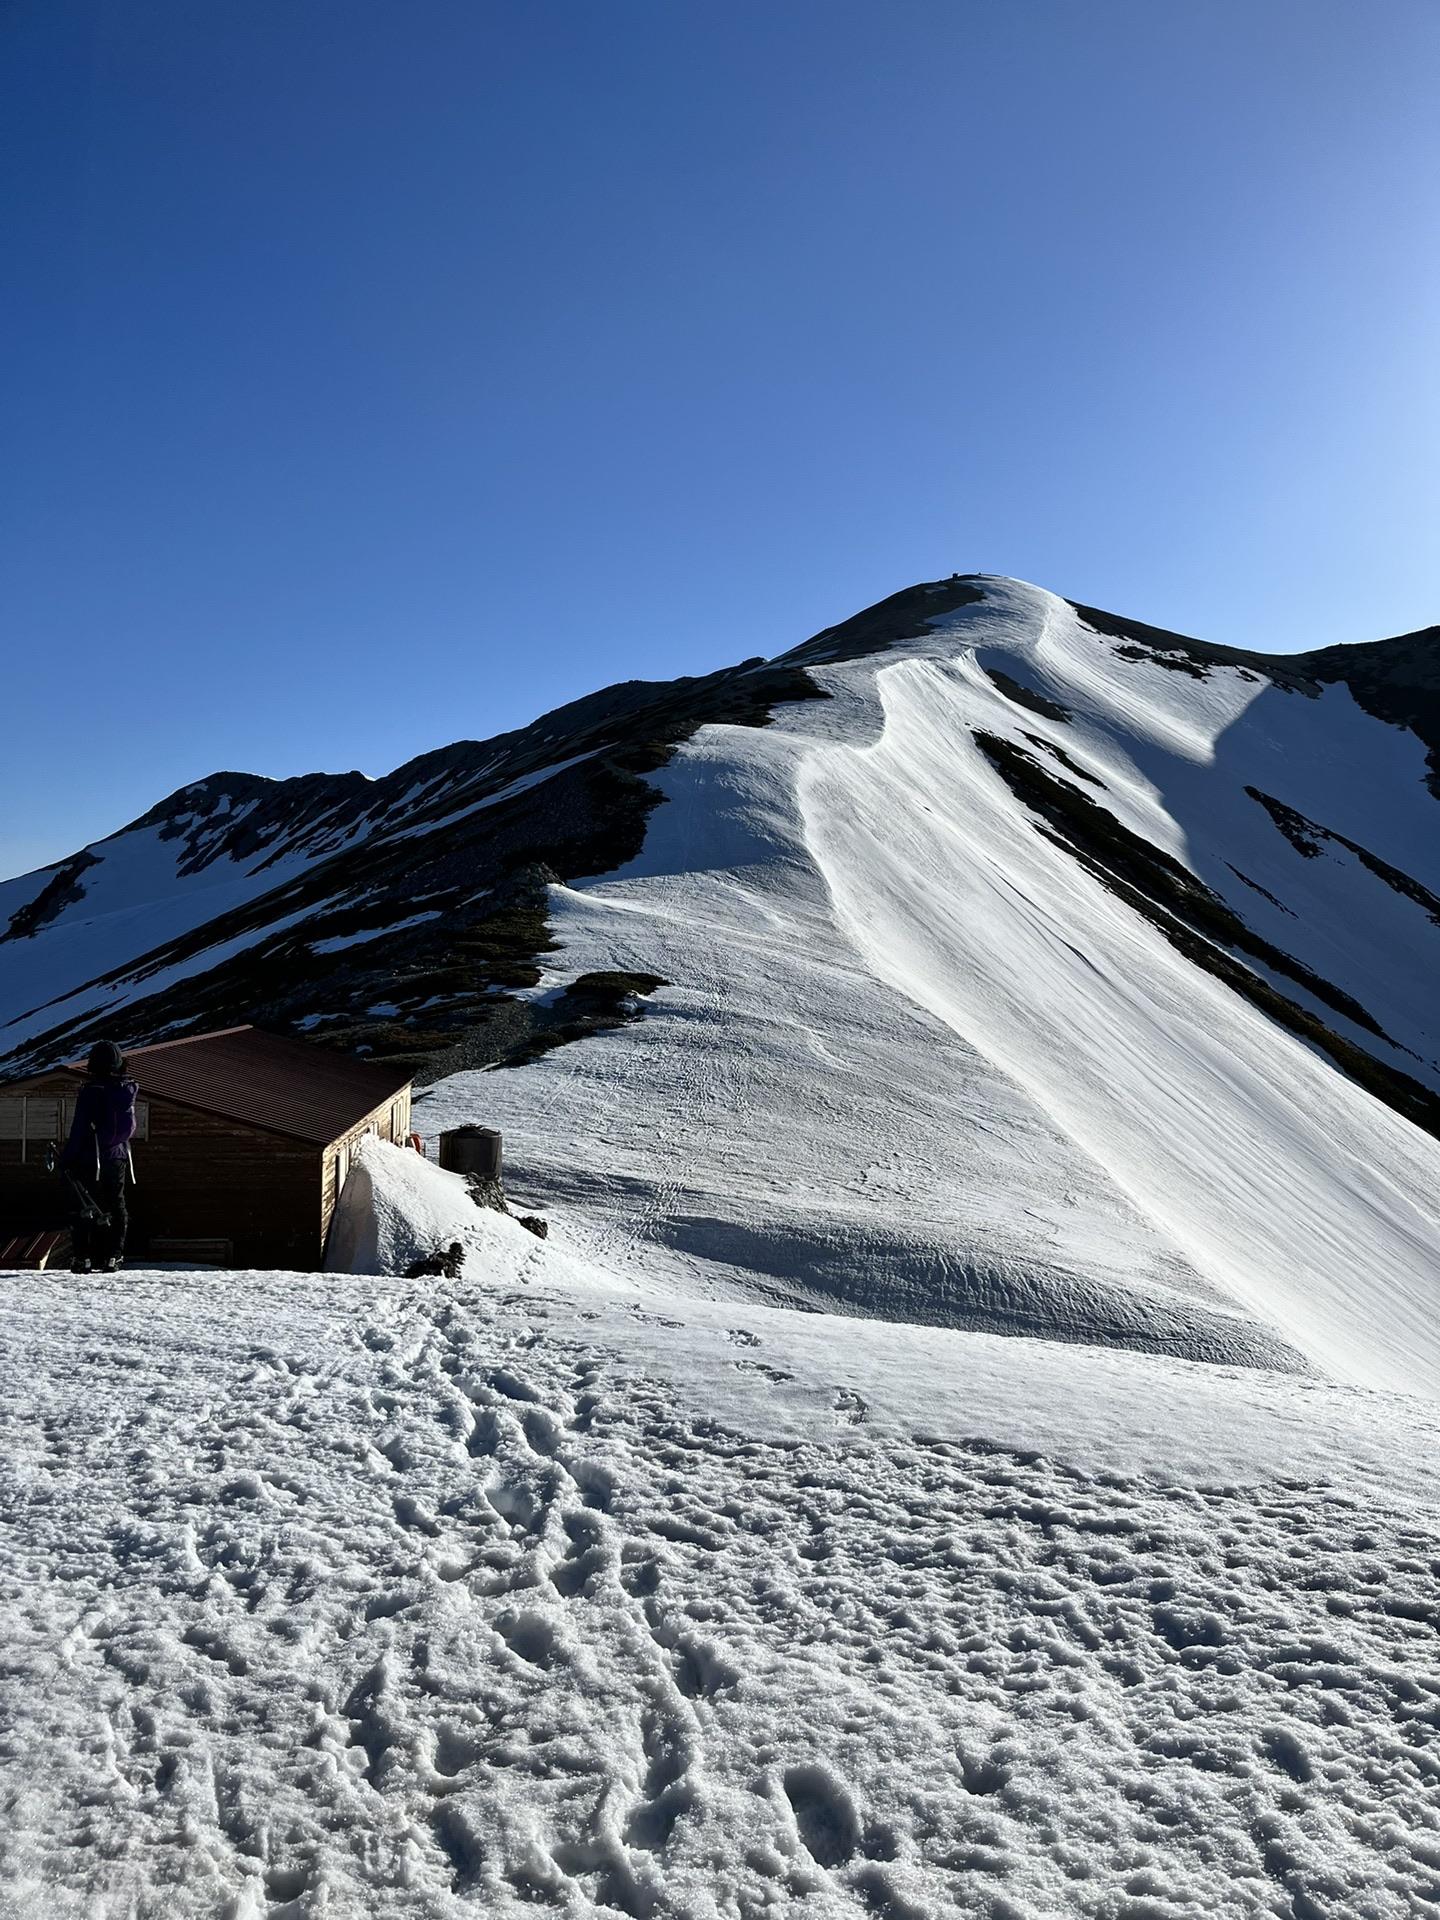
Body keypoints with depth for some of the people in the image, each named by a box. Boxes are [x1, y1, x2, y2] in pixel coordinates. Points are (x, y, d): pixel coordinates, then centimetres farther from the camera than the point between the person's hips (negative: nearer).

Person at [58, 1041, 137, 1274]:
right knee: (115, 1206, 10)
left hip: (90, 1159, -4)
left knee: (83, 1207, 5)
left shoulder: (89, 1092, -16)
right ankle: (112, 1257, 8)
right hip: (118, 1157, 5)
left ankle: (84, 1257, 2)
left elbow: (79, 1130, -14)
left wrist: (66, 1159, -7)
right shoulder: (127, 1090, -1)